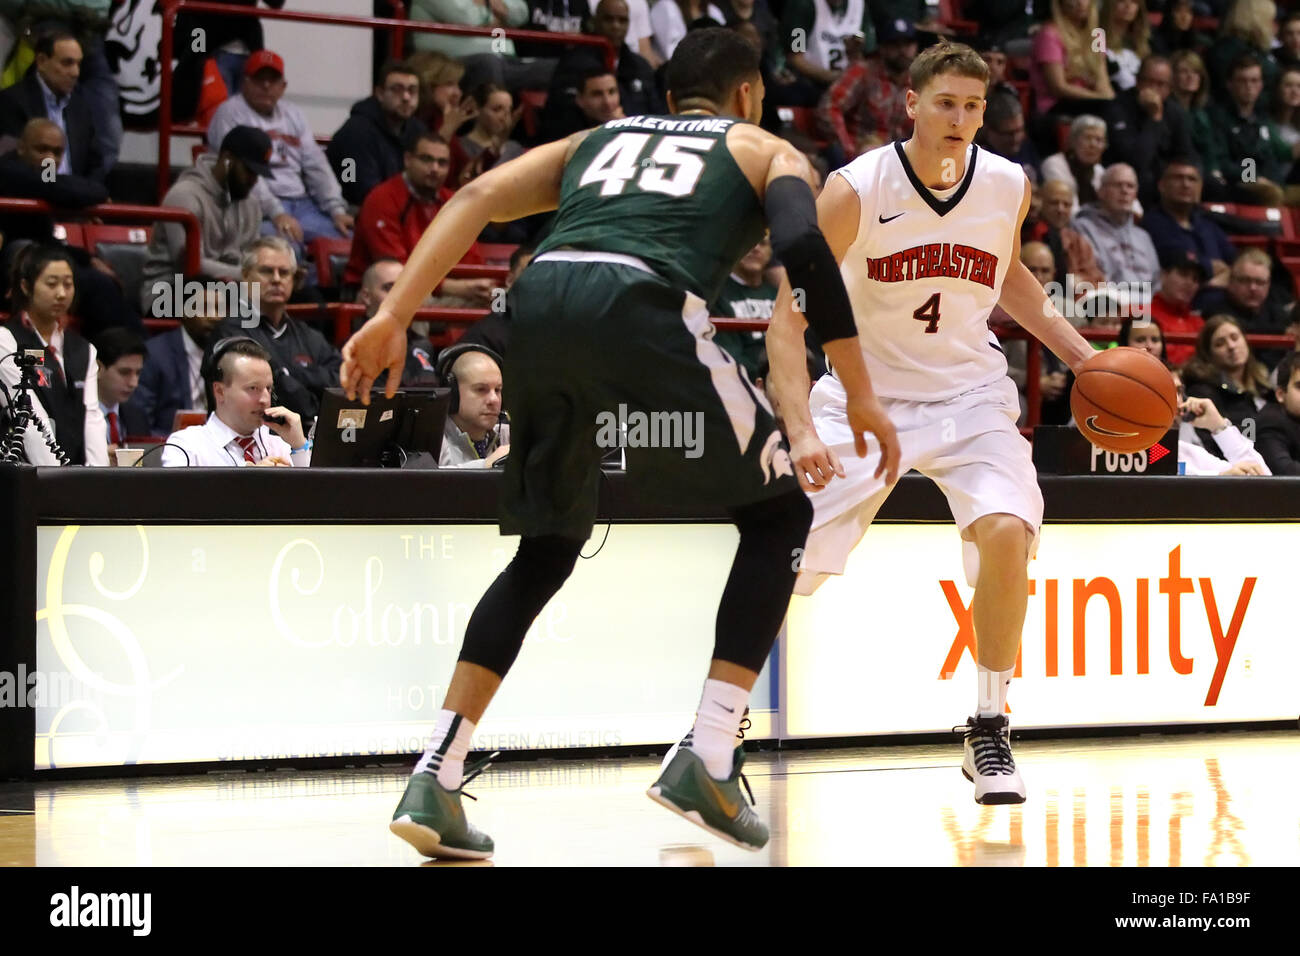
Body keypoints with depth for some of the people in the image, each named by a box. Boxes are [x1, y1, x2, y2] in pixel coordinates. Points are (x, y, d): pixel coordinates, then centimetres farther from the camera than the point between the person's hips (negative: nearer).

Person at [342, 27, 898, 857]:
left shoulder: (593, 141, 36)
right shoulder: (765, 150, 26)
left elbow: (477, 198, 19)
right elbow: (804, 246, 4)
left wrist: (393, 317, 12)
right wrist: (862, 398, 5)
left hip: (536, 301, 5)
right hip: (640, 306, -5)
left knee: (547, 550, 23)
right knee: (778, 513, 15)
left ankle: (435, 780, 12)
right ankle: (708, 759, 2)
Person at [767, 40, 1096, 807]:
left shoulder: (1008, 186, -7)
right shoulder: (856, 192, -18)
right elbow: (789, 317, -18)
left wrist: (1080, 354, 7)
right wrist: (802, 431, -31)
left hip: (967, 396, 2)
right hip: (866, 393, -1)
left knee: (1006, 531, -24)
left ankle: (990, 733, -6)